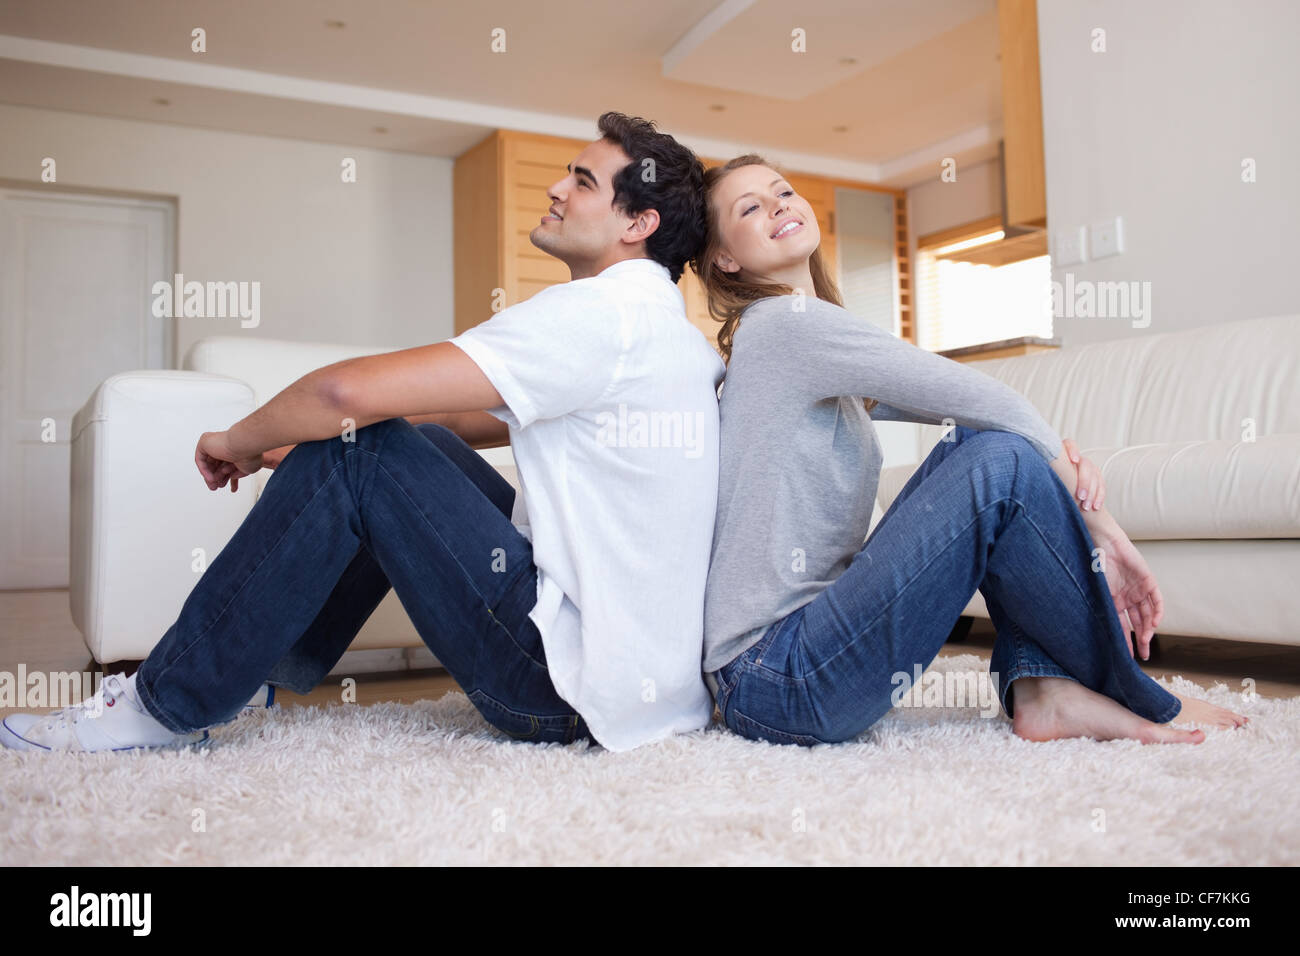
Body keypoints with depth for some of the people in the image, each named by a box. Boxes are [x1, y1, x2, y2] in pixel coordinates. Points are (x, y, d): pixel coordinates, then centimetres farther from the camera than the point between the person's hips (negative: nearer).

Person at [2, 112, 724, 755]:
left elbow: (347, 391, -21)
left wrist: (237, 442, 0)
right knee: (405, 442, 16)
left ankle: (170, 702, 0)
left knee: (358, 448, -11)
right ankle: (275, 659, 24)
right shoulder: (664, 324, 15)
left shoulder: (598, 312, -17)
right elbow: (474, 423, 20)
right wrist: (302, 443, 14)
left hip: (580, 694, -9)